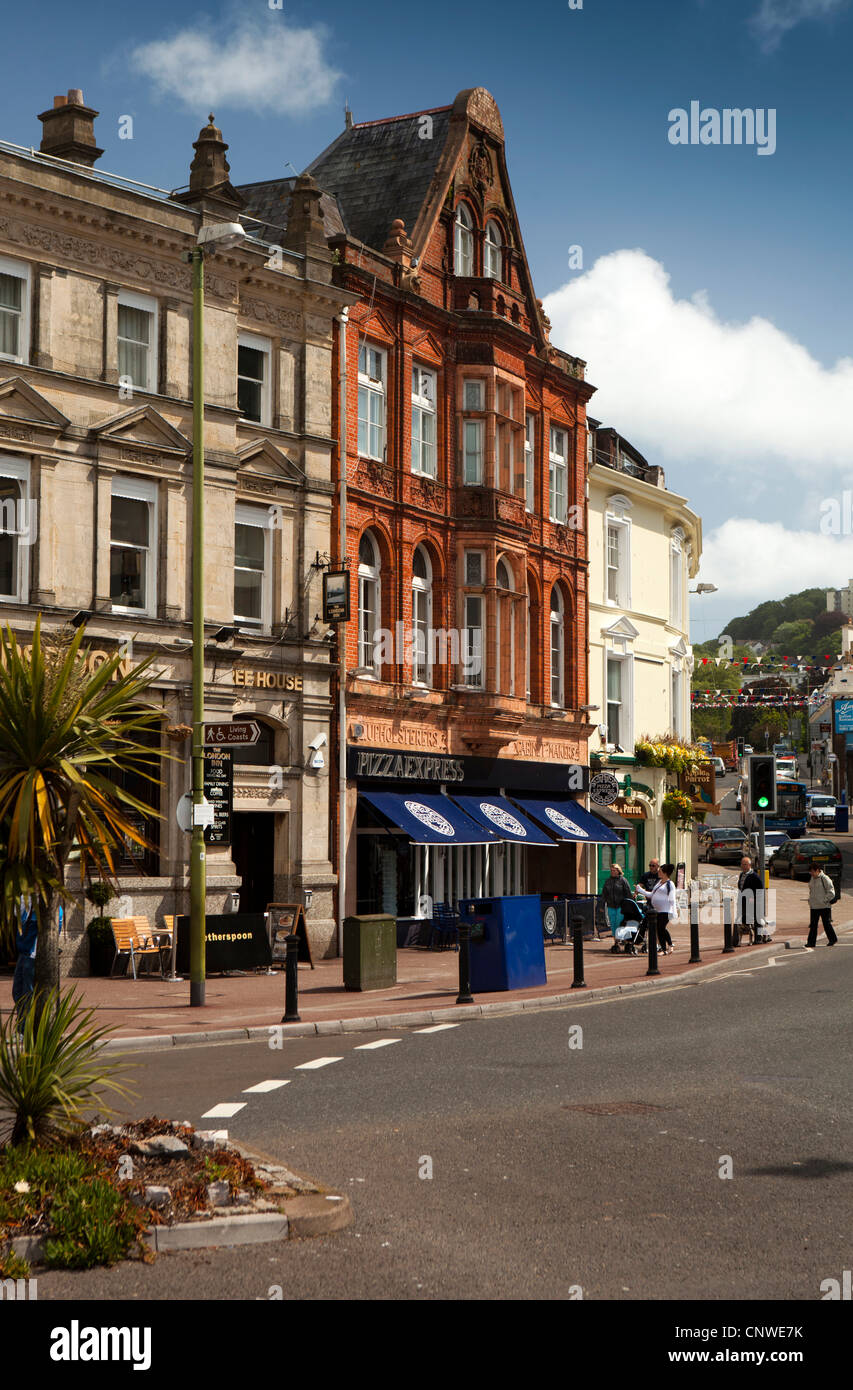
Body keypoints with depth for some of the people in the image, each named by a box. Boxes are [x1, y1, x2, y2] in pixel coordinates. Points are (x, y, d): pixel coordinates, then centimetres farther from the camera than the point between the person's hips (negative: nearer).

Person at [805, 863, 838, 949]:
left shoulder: (825, 878, -12)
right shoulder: (812, 878, 9)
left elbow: (831, 892, -11)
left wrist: (824, 901, -15)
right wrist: (810, 900, 10)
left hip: (824, 906, -6)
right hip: (813, 906, 6)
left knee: (826, 923, 3)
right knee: (813, 925, 4)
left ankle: (832, 939, 20)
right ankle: (811, 942, 5)